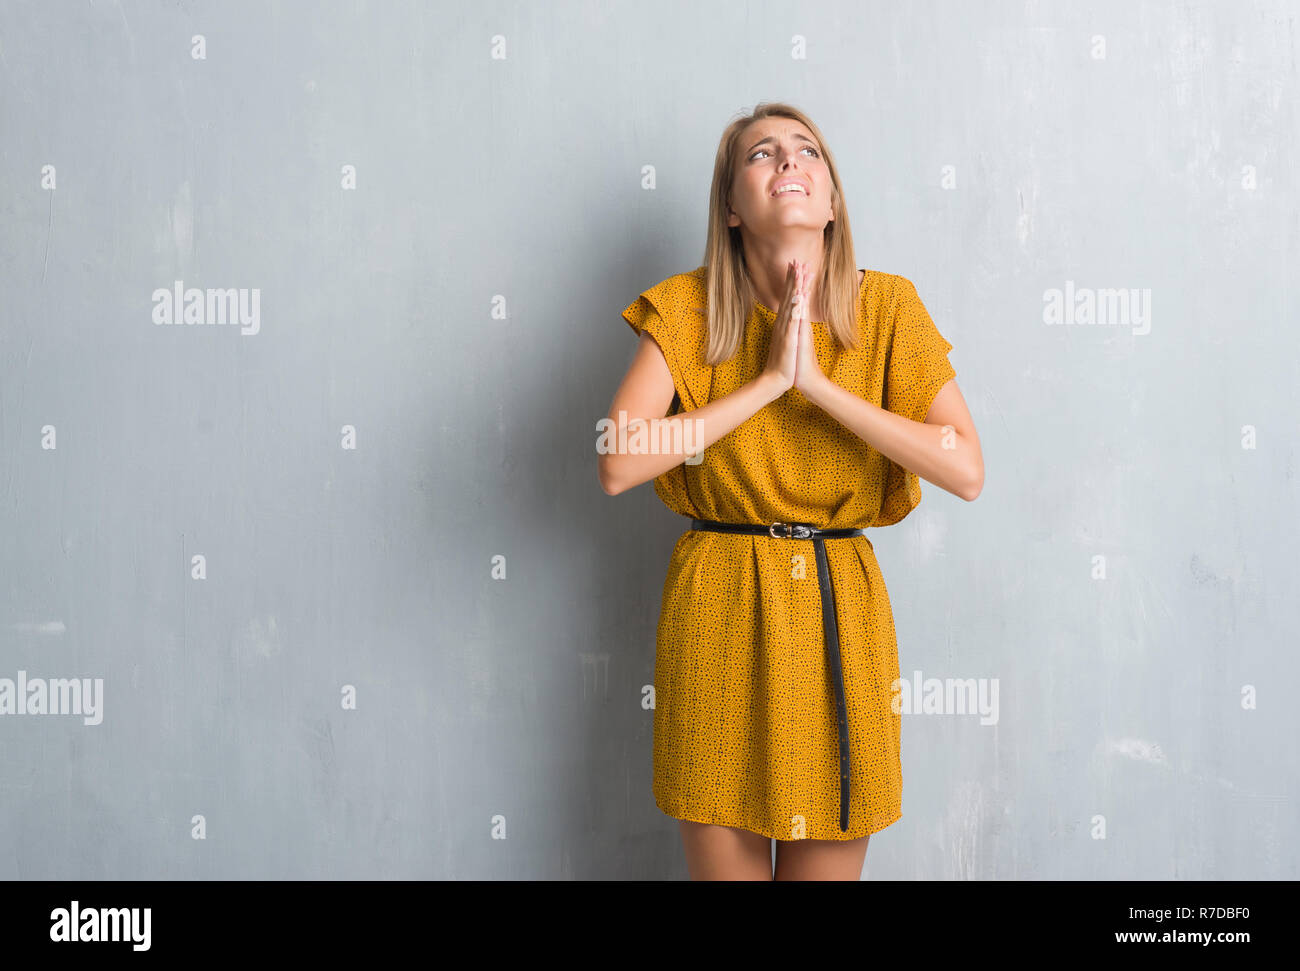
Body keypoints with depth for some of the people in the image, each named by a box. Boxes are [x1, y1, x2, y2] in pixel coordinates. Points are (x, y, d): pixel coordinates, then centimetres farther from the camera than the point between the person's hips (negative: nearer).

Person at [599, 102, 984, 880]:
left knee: (829, 864, 12)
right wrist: (769, 380, -17)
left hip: (842, 610, 1)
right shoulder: (687, 310, -4)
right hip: (719, 609, -1)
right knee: (724, 862, 10)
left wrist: (817, 382, -16)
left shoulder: (886, 305, -2)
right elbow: (617, 465, -17)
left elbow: (967, 471, -12)